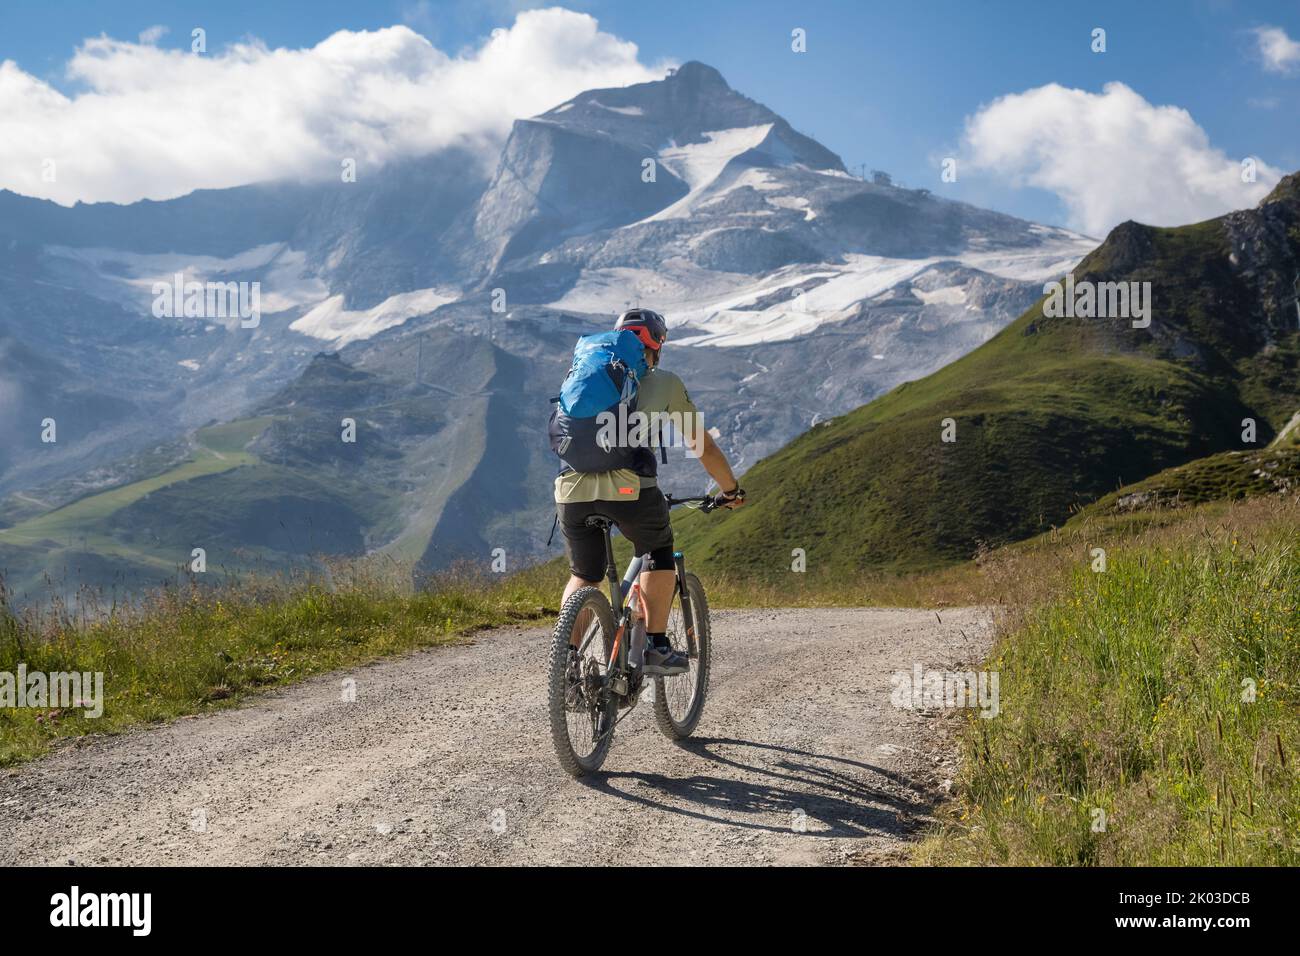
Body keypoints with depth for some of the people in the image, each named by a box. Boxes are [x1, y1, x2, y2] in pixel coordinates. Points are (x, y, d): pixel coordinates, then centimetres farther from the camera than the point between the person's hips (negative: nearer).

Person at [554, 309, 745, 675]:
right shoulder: (664, 381, 16)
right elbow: (703, 447, 21)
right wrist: (731, 490, 36)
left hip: (573, 487, 3)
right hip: (628, 487, -3)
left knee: (583, 576, 24)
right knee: (659, 552, 25)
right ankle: (656, 647, 16)